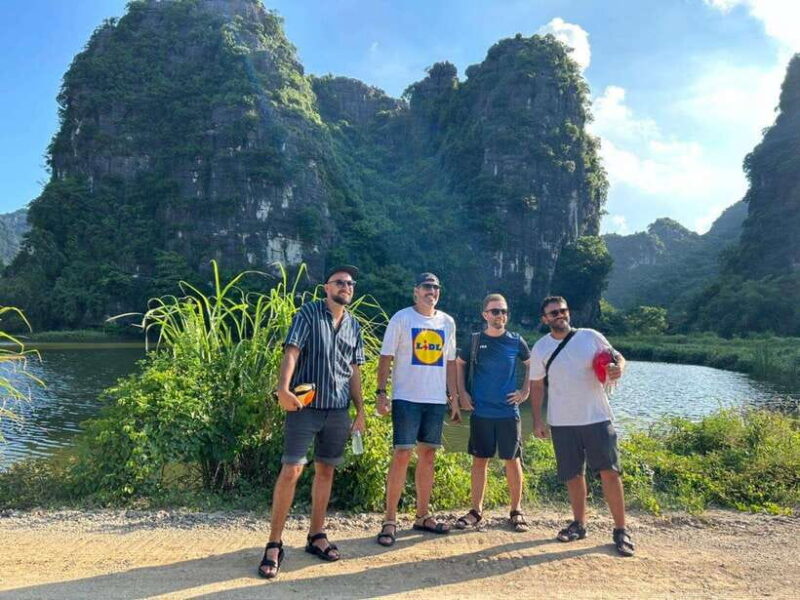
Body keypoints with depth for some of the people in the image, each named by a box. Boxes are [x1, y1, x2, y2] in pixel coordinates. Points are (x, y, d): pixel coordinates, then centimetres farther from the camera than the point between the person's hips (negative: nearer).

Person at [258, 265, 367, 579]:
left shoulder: (354, 325, 13)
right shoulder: (308, 313, -2)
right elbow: (291, 352, -13)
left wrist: (360, 411, 12)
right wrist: (283, 389, -28)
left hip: (338, 410, 5)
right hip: (304, 406, -5)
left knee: (325, 470, 12)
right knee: (291, 470, -6)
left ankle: (316, 536, 26)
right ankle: (274, 544, 5)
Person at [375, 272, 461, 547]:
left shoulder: (447, 322, 11)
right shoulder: (401, 318, -4)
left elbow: (450, 362, 15)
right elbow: (386, 357, -5)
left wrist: (454, 397, 11)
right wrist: (381, 393, -13)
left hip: (436, 400, 5)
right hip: (406, 398, -5)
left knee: (428, 456, 11)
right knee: (402, 455, -6)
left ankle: (423, 516, 22)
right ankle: (390, 520, 3)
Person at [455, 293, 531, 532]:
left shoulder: (516, 341, 1)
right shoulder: (474, 340, 0)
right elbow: (460, 364, 12)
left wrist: (525, 391, 5)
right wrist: (462, 393, 4)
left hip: (508, 411, 0)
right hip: (480, 412, 0)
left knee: (512, 460, 6)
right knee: (479, 460, 7)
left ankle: (516, 511, 20)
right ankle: (476, 510, 18)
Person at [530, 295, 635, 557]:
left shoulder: (590, 336, -1)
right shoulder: (540, 348, 3)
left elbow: (617, 356, 6)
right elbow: (537, 384, 8)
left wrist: (619, 367, -18)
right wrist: (537, 419, 4)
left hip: (597, 417, -1)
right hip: (562, 422, 2)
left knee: (610, 471, -1)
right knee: (573, 474, 11)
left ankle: (621, 530, 12)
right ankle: (579, 524, 29)